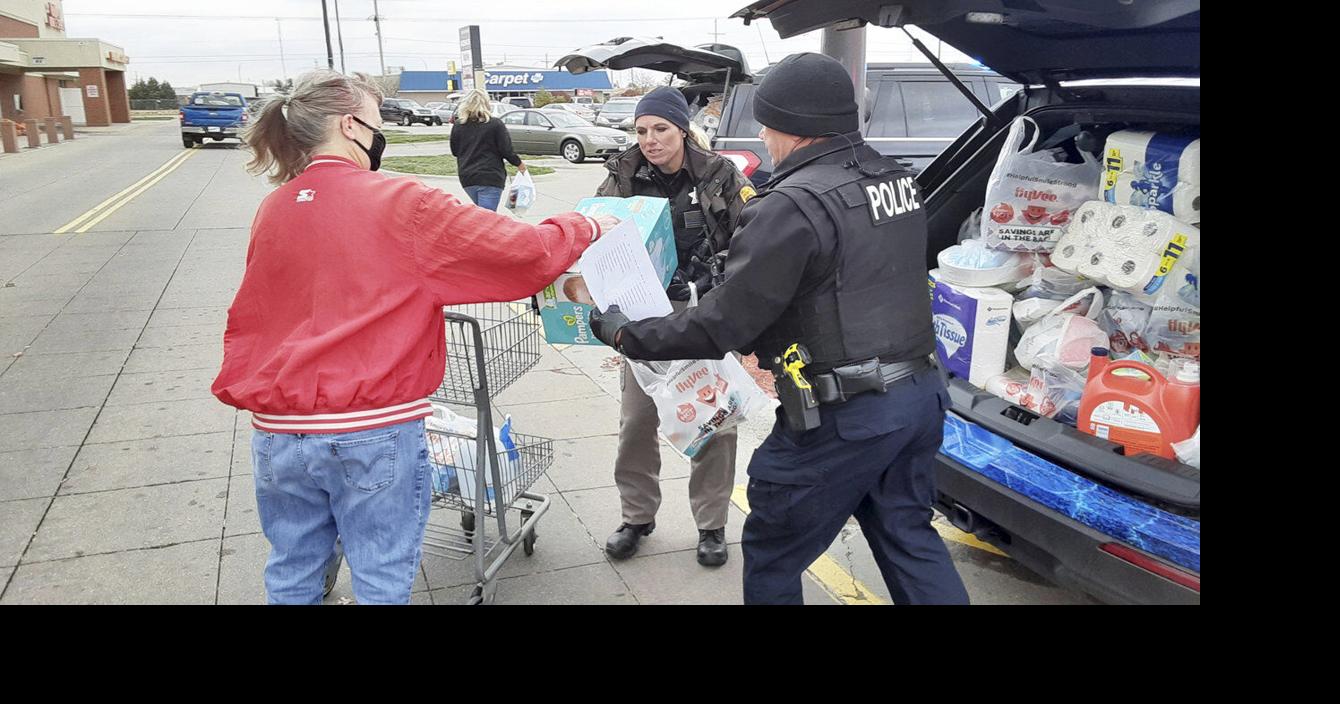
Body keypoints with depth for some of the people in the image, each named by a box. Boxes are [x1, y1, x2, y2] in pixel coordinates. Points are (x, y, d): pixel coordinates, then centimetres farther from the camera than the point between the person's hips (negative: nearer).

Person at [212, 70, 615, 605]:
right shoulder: (401, 204, -10)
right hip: (376, 431, -5)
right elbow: (524, 252, -11)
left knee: (292, 576, 20)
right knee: (382, 579, 11)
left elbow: (247, 318, 12)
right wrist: (587, 227, 3)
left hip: (281, 433, 5)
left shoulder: (272, 212, 4)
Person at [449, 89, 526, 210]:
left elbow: (455, 151, 13)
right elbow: (506, 150, -6)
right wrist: (518, 163, 13)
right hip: (490, 178, -5)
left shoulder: (458, 125, 4)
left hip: (467, 179, 5)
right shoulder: (495, 124, -7)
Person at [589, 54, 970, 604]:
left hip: (842, 417, -8)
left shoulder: (793, 206, -19)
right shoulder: (896, 179, 8)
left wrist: (628, 336, -6)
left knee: (771, 558, 11)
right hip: (920, 395, 9)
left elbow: (722, 325, -19)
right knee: (908, 538, 21)